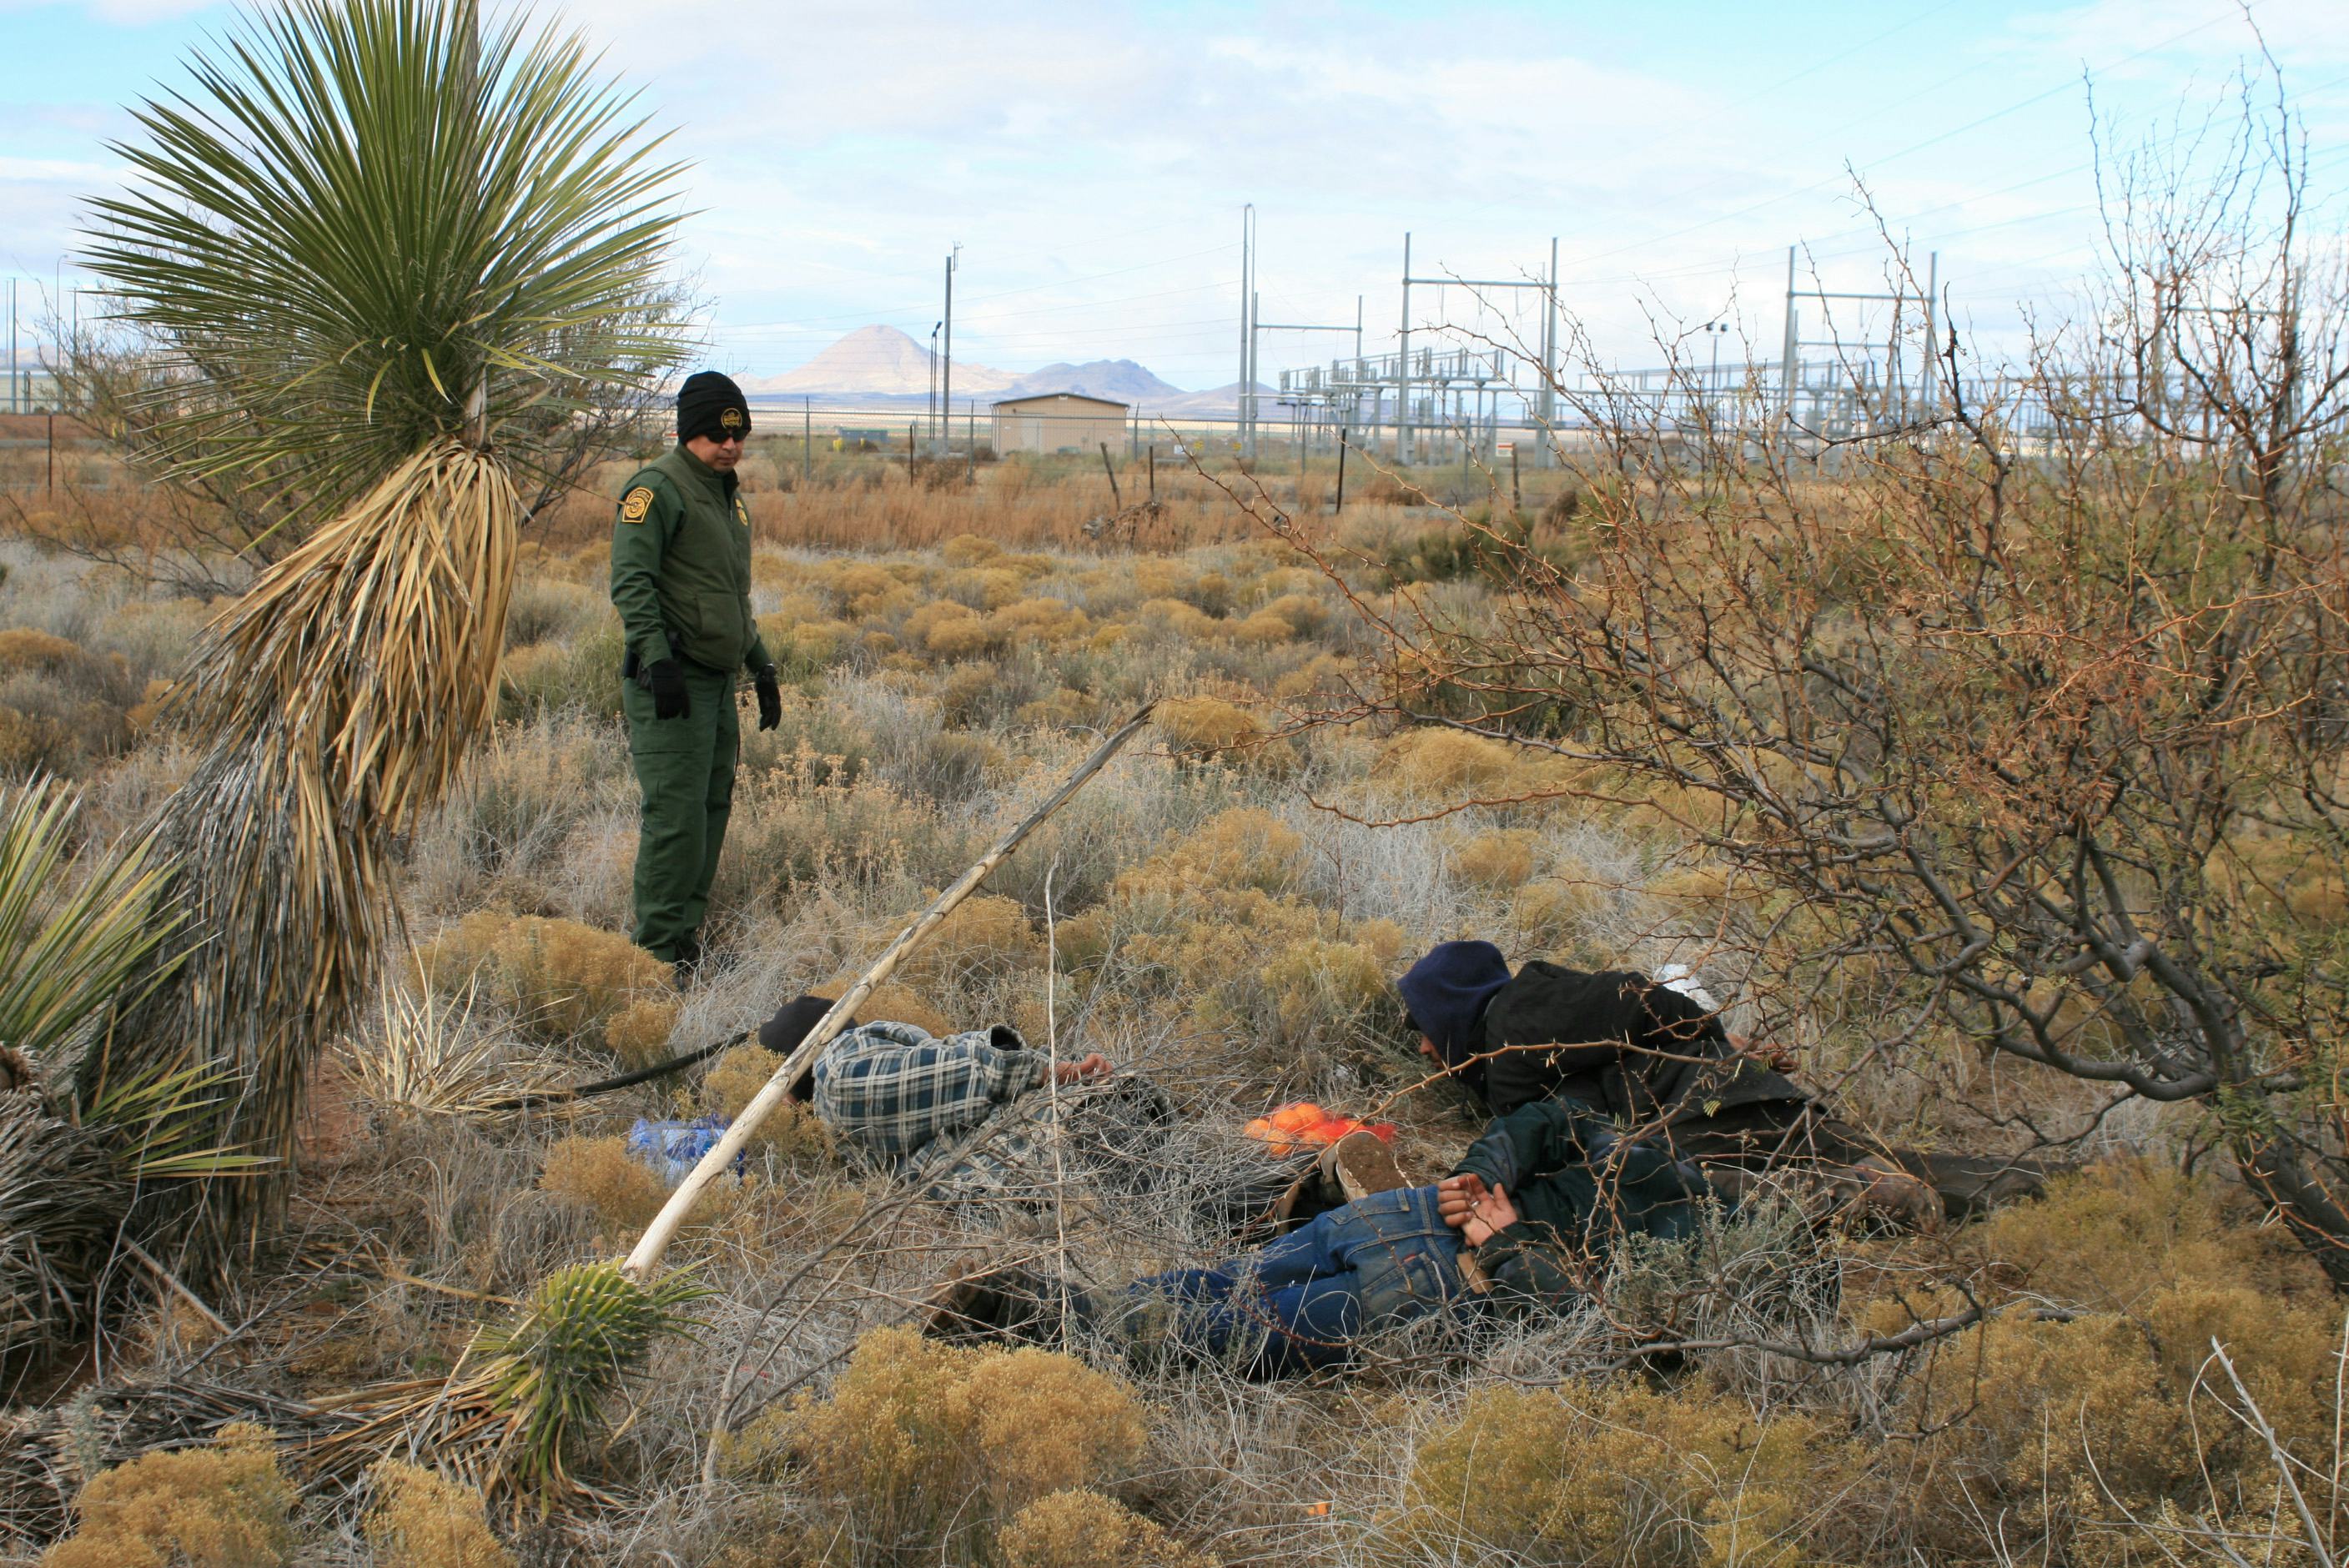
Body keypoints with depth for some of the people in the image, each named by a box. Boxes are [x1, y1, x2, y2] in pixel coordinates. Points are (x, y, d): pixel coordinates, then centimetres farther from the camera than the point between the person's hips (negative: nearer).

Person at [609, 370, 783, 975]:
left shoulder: (729, 494, 21)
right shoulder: (658, 488, -8)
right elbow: (630, 581, -16)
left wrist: (762, 667, 26)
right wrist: (656, 659, -25)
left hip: (717, 680, 9)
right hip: (671, 678, -9)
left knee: (712, 810, 9)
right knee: (677, 816, -11)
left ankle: (687, 938, 17)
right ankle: (657, 952, -6)